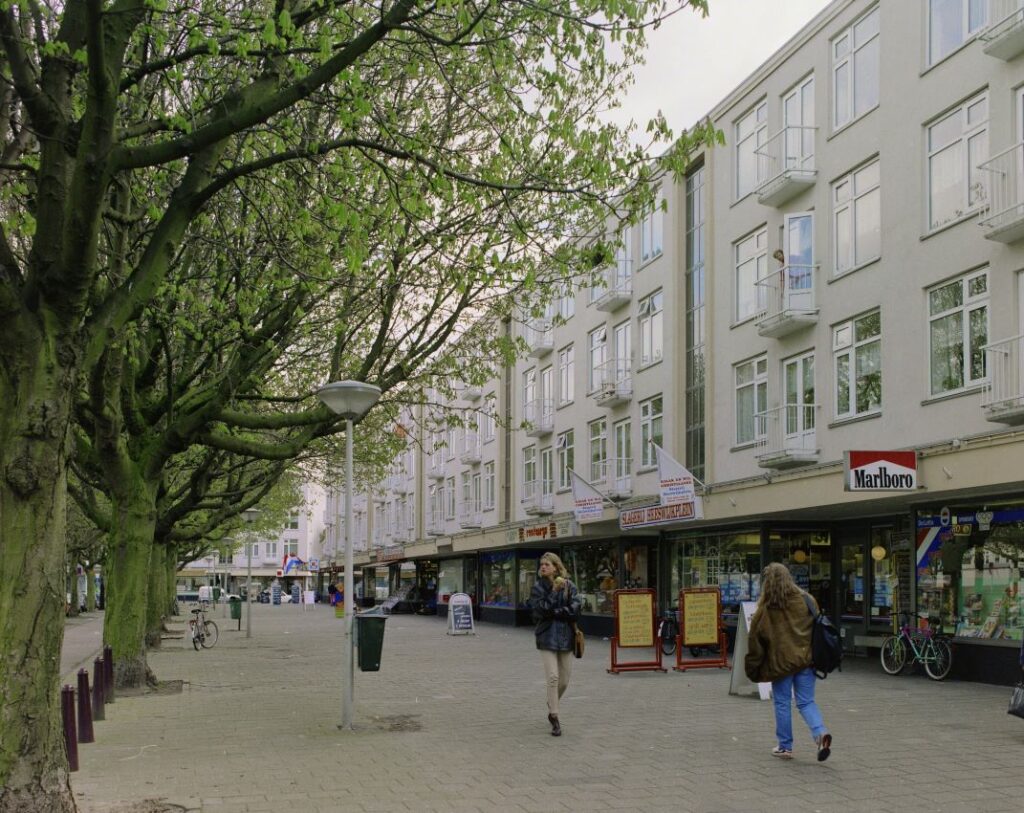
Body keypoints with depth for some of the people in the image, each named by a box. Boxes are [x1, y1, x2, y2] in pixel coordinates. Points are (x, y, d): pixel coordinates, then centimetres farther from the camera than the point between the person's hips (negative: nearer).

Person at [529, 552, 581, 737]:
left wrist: (554, 612, -11)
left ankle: (552, 707, 35)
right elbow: (540, 609, -13)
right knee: (553, 677, -12)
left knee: (564, 680, 8)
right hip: (547, 637, -2)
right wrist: (554, 591, -16)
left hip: (566, 637, 2)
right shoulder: (538, 587, 1)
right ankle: (554, 719, -4)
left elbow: (574, 610, -9)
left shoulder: (569, 586, 2)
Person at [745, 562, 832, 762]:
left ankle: (785, 746, 15)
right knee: (806, 702, 9)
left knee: (782, 704, 10)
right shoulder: (807, 601, 2)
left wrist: (752, 668, 5)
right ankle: (820, 733, -14)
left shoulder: (765, 609, -7)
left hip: (781, 661, -3)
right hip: (806, 659, 3)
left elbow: (755, 640, -4)